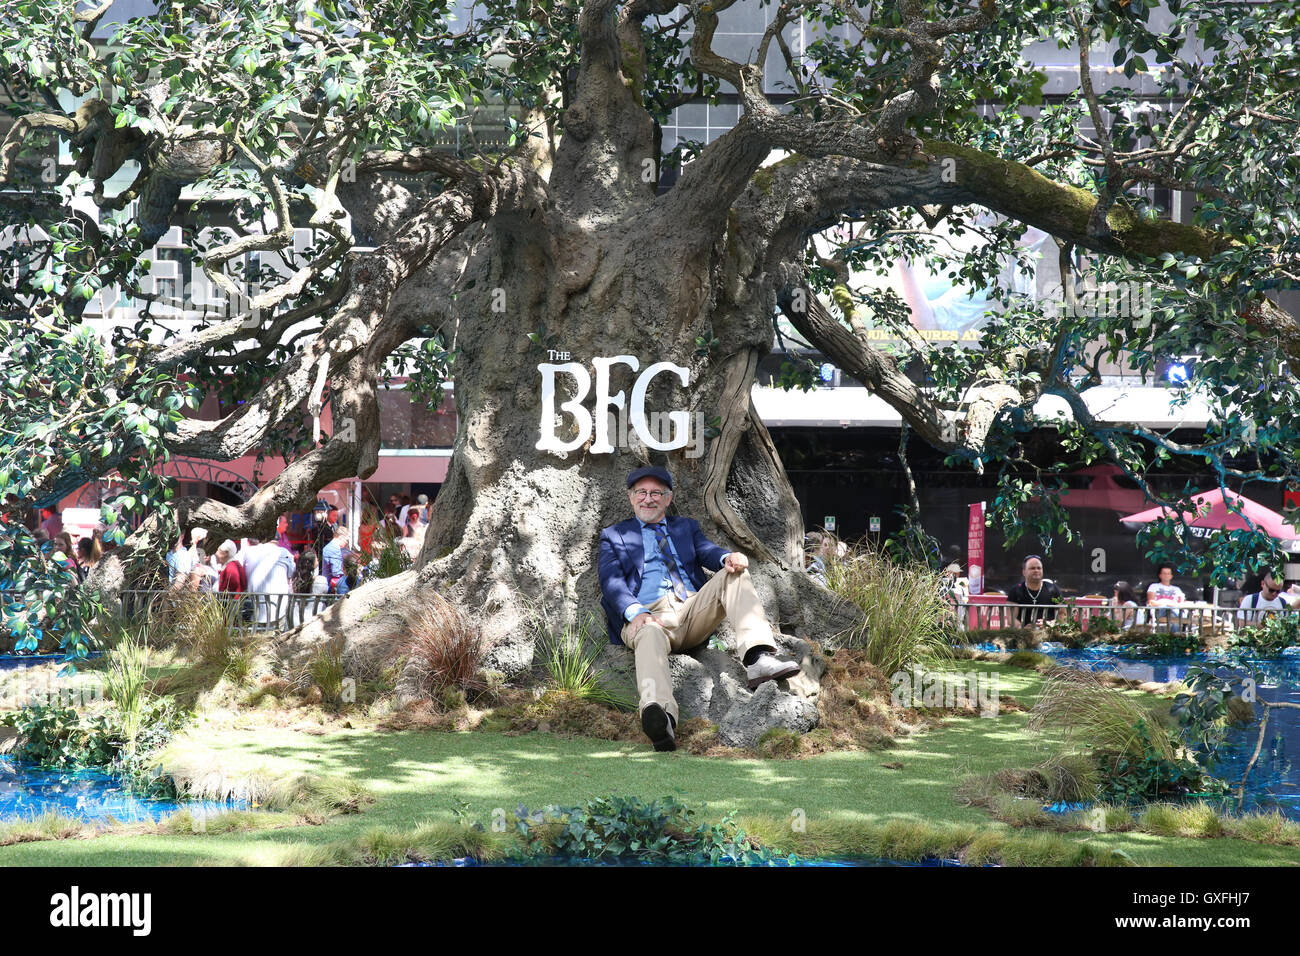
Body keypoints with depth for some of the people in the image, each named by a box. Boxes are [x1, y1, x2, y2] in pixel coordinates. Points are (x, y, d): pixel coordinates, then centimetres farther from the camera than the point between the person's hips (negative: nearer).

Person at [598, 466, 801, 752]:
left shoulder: (686, 527, 31)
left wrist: (728, 558, -18)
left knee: (734, 574, -20)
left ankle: (758, 658, -39)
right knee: (649, 634, -40)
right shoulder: (614, 536, 21)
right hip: (649, 617, -4)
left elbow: (707, 551, 10)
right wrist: (635, 613, -19)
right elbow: (611, 580, 4)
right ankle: (658, 714, -70)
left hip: (694, 614, 4)